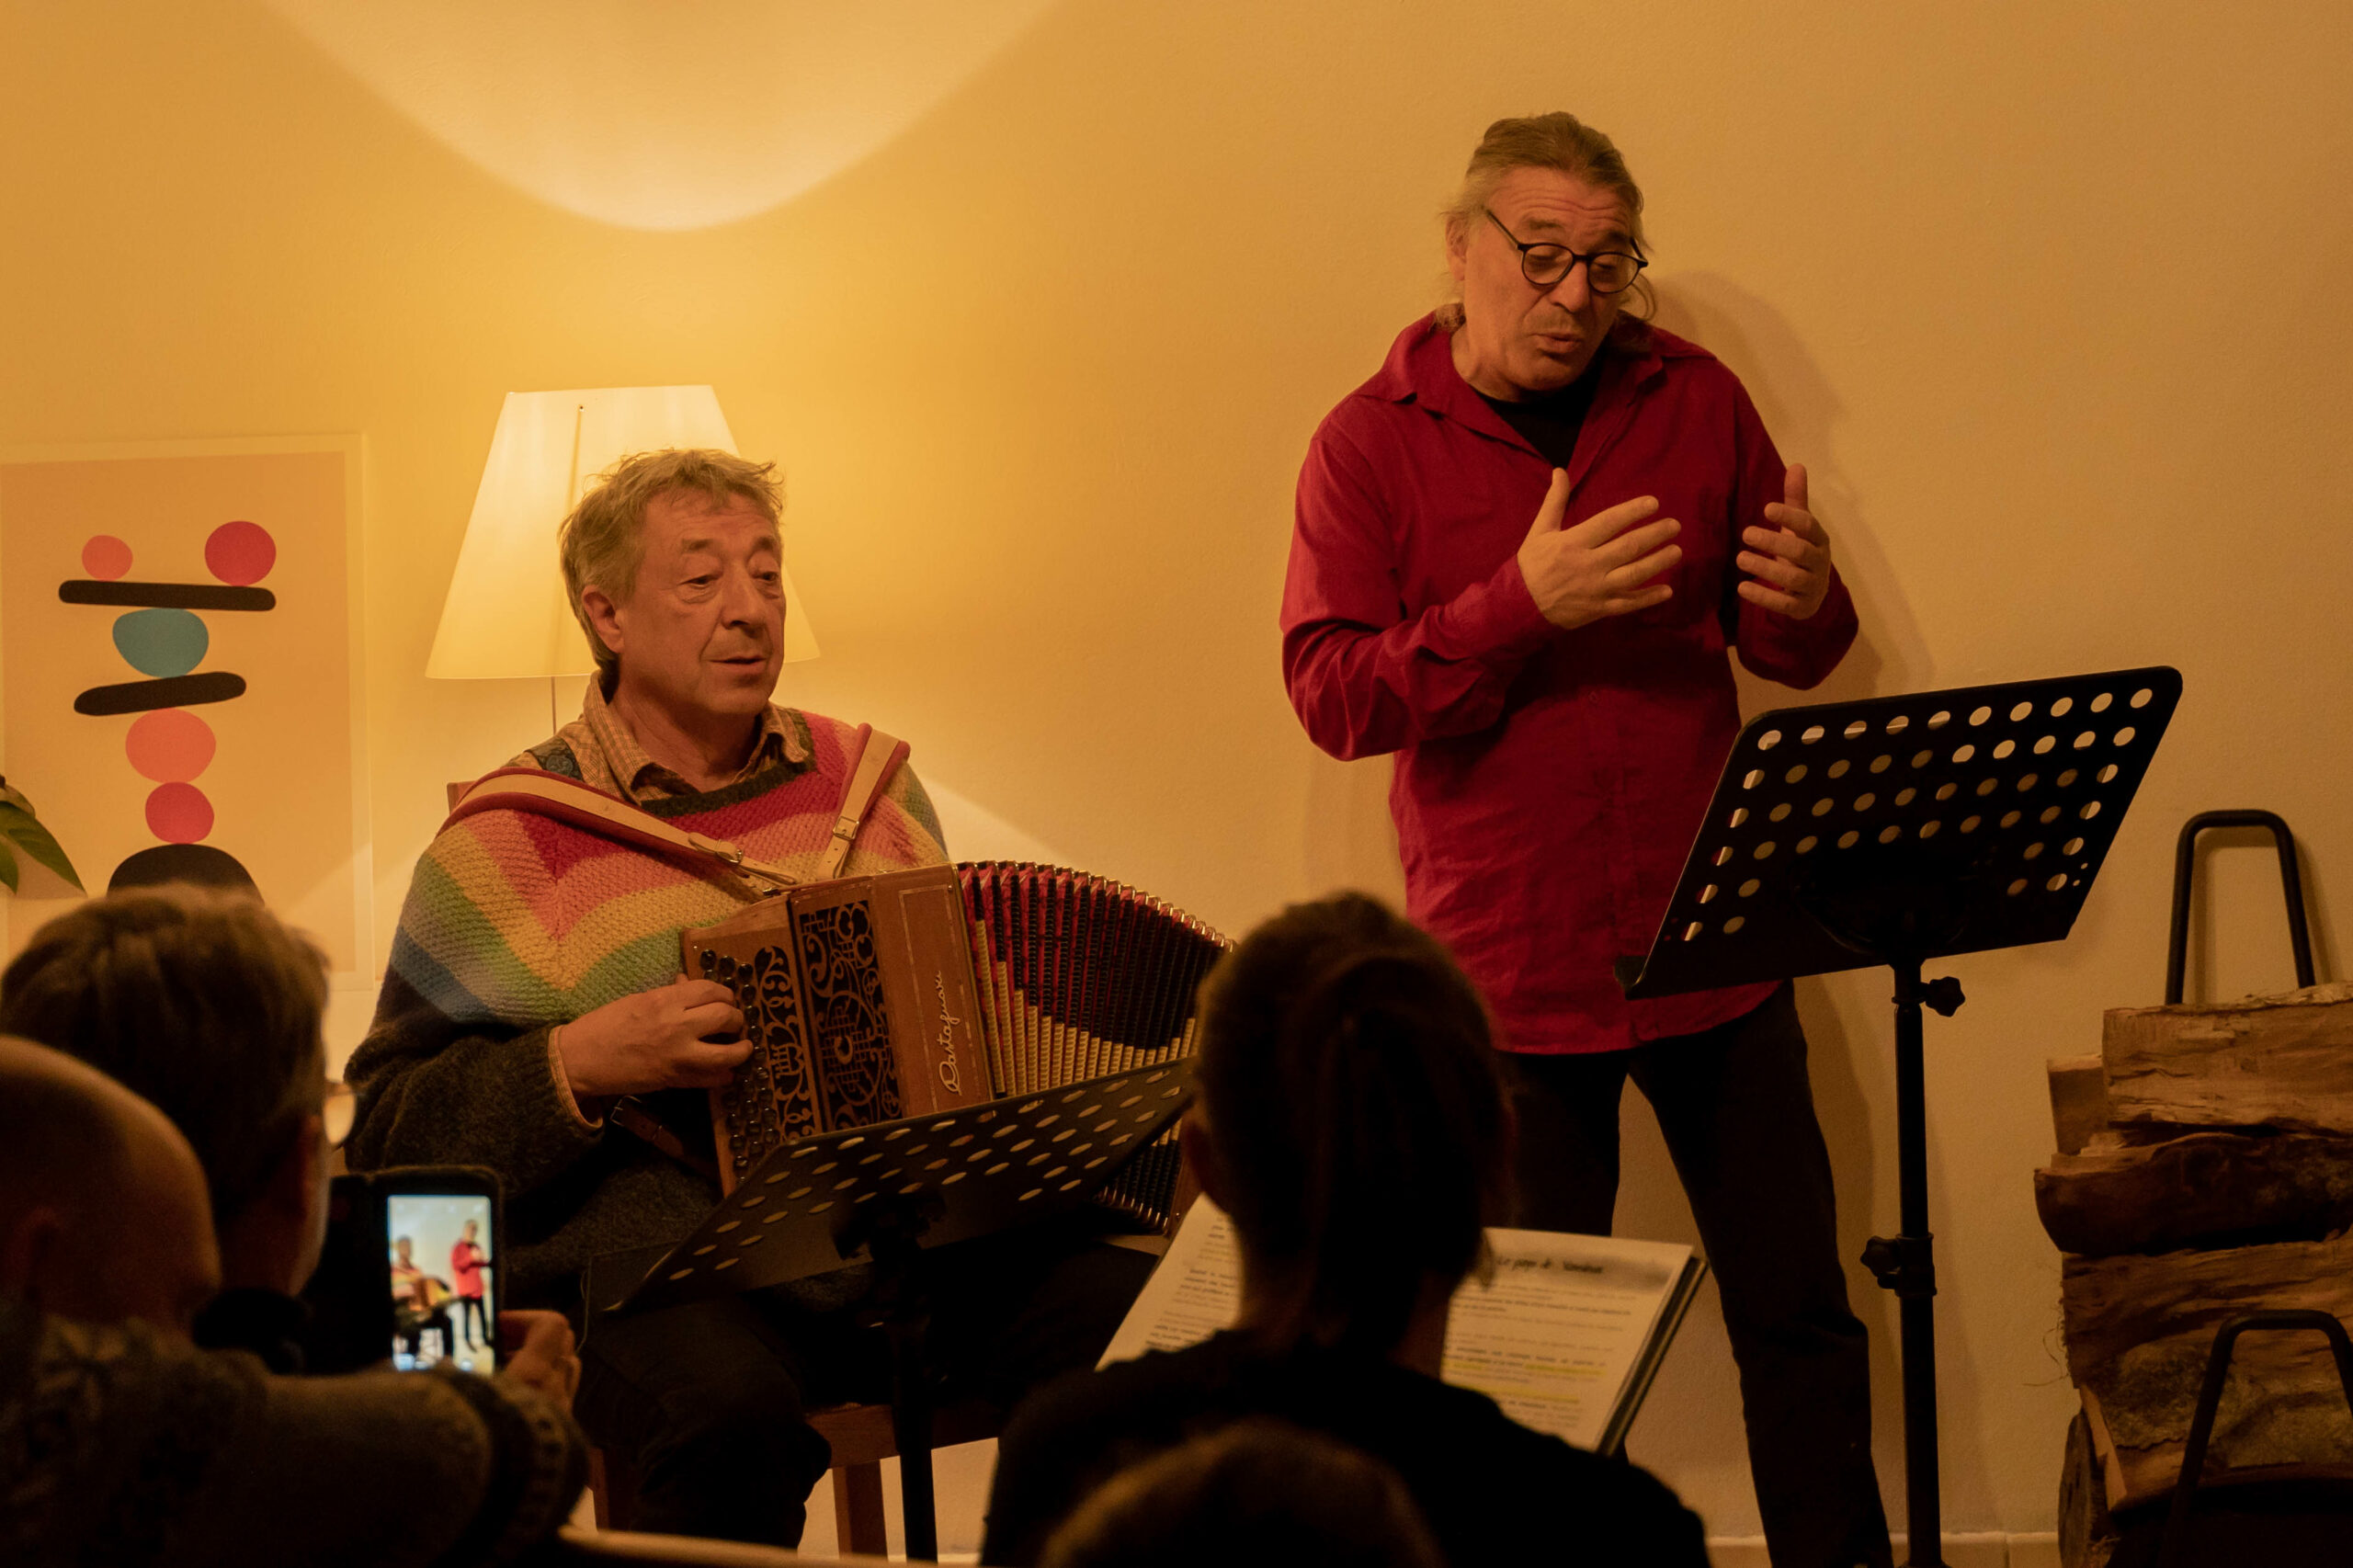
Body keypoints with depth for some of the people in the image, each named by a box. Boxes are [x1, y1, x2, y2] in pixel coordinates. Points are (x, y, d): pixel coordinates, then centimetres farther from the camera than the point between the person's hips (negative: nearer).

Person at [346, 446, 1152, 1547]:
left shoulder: (866, 779, 20)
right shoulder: (508, 839, 6)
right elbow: (391, 1133, 4)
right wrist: (582, 1061, -11)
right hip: (655, 1231, -4)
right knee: (729, 1416, -38)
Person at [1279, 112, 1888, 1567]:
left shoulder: (1695, 400, 5)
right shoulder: (1373, 442, -3)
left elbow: (1791, 655, 10)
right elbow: (1330, 693, -12)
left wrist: (1804, 604, -15)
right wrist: (1522, 605, -24)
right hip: (1509, 968, -2)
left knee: (1799, 1313, 5)